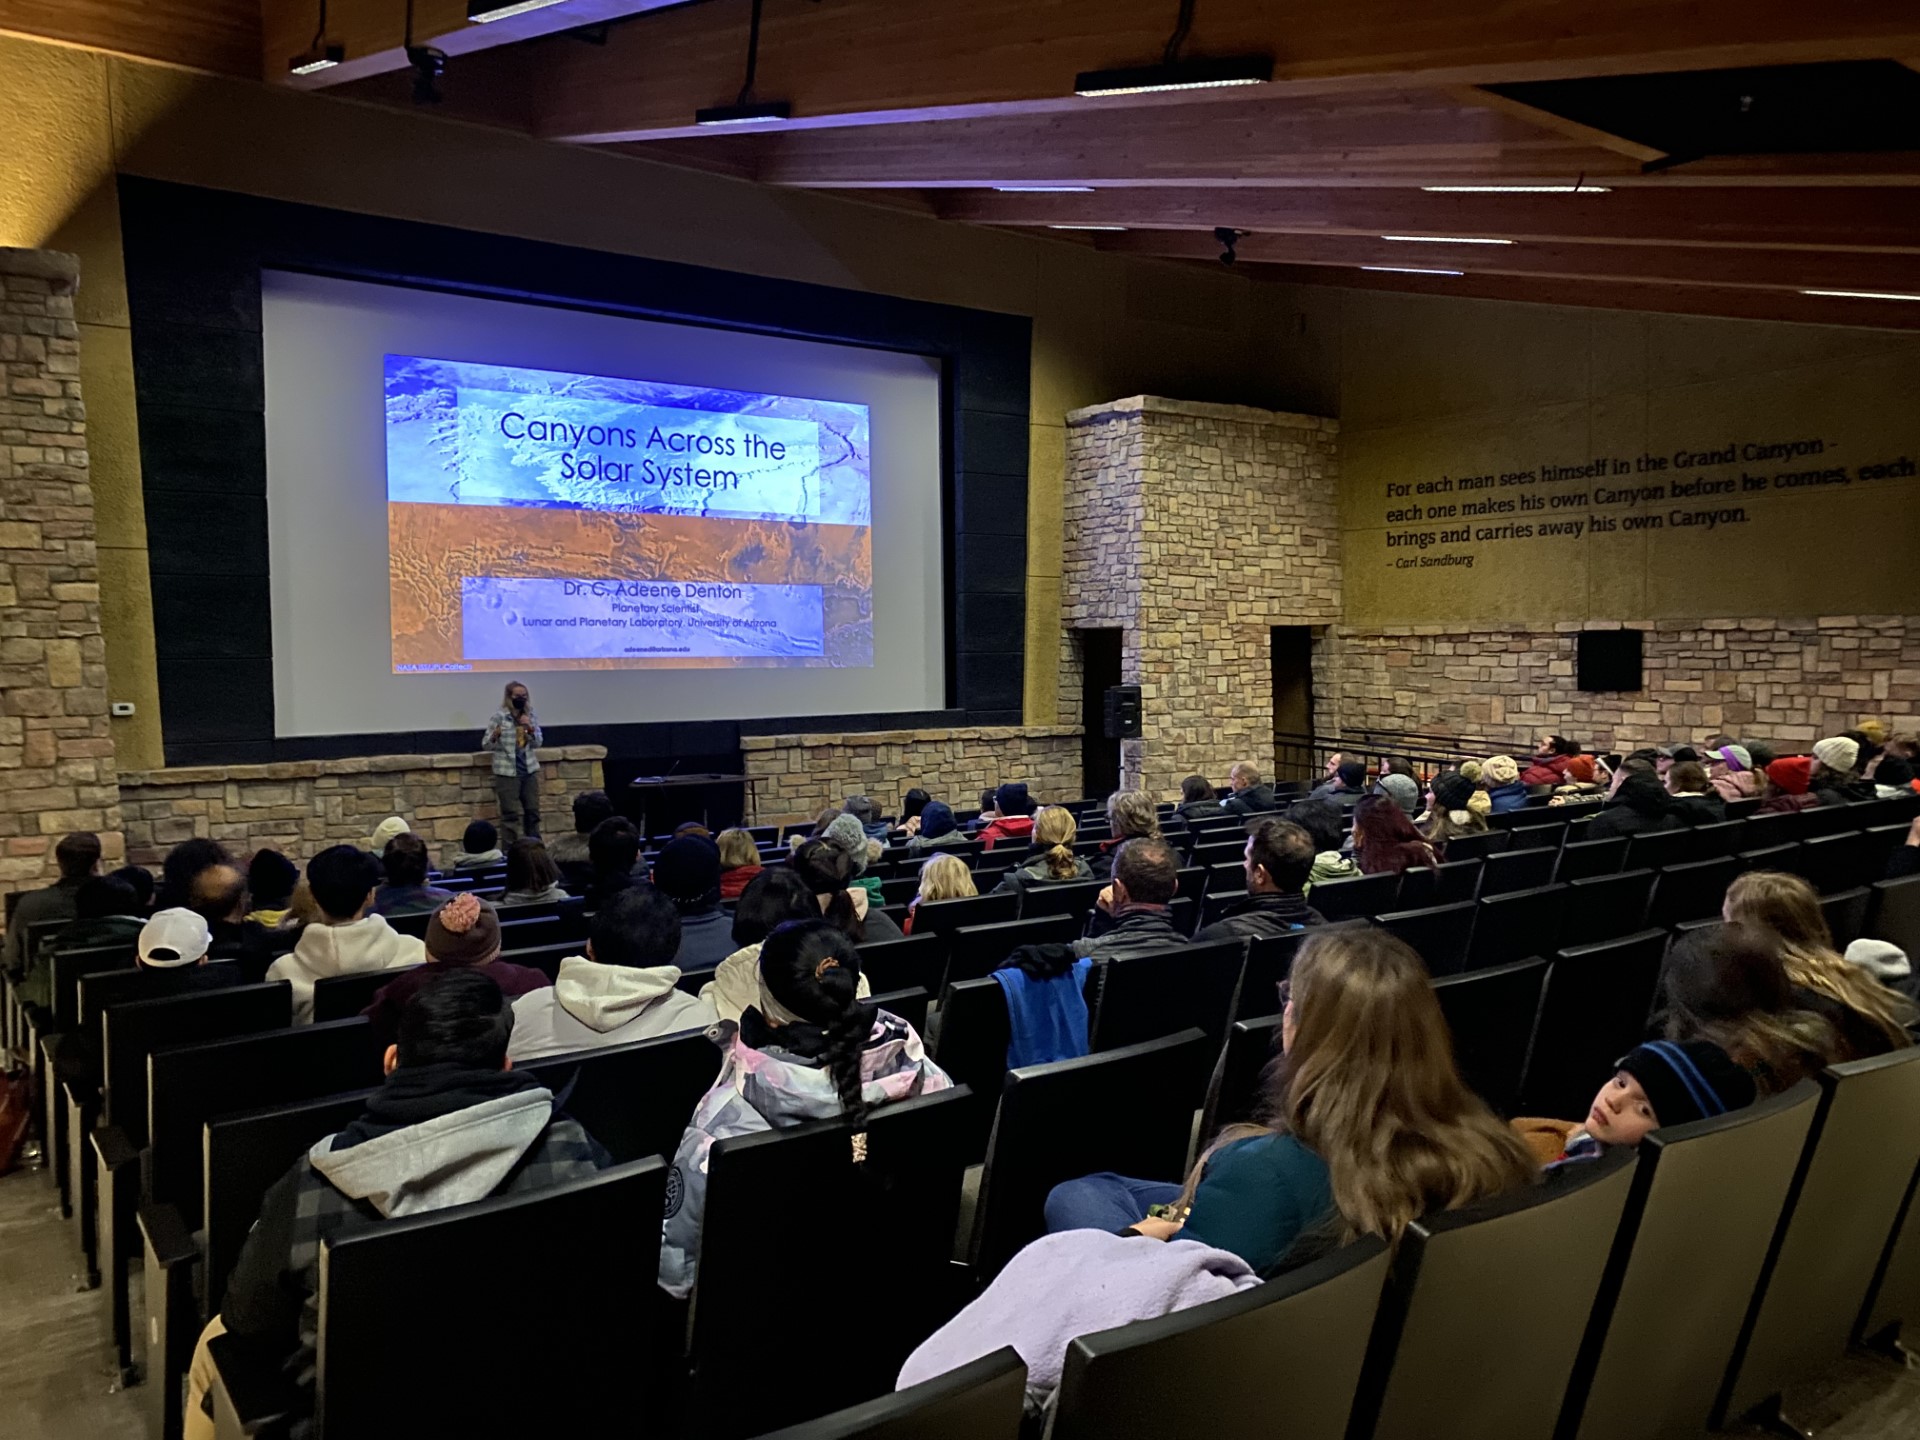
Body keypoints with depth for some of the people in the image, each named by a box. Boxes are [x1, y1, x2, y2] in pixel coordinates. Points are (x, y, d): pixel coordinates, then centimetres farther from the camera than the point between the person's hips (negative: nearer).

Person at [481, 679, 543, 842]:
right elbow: (485, 744, -6)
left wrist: (530, 729, -11)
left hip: (529, 770, 5)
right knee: (510, 814, -4)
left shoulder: (531, 716, 6)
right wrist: (495, 735, -27)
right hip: (507, 772, -5)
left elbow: (537, 743, 6)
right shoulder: (499, 716, -7)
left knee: (533, 811, 10)